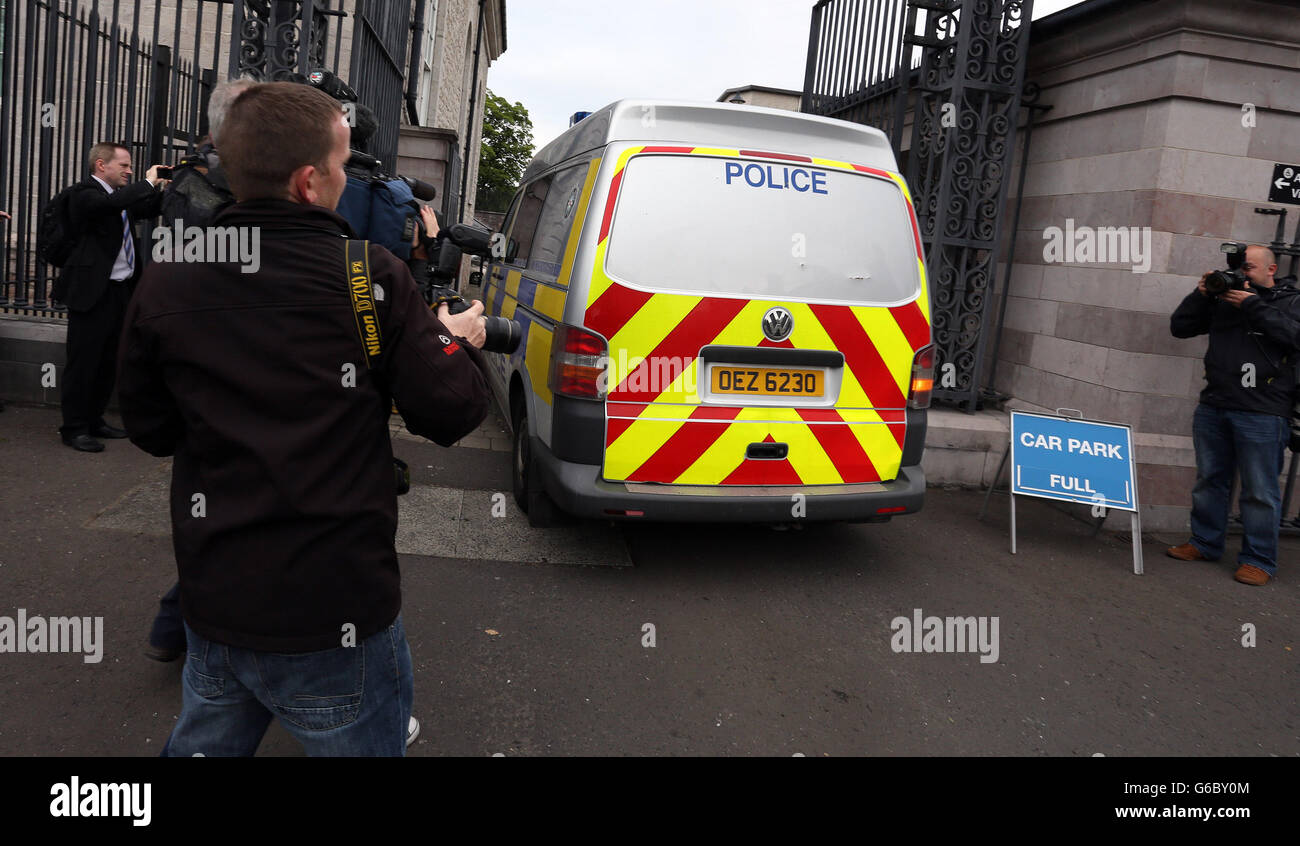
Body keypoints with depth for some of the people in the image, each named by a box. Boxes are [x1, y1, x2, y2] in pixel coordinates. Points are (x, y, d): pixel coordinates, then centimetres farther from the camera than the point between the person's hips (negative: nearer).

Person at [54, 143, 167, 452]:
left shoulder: (119, 195, 14)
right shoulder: (85, 194, -11)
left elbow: (144, 211, 29)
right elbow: (112, 203, -31)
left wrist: (161, 189, 11)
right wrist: (147, 182, -19)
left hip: (121, 290, 9)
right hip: (94, 291, -9)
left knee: (108, 361, 15)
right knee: (83, 362, -1)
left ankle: (94, 420, 26)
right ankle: (74, 428, 7)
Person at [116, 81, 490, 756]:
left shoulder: (164, 281, -4)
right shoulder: (371, 279, -15)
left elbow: (148, 428, 7)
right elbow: (453, 413, -11)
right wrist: (456, 339, 8)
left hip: (212, 605, 4)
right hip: (336, 617, -4)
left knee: (203, 743, 27)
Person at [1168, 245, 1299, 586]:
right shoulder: (1222, 301, 16)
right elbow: (1180, 327, 15)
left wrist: (1252, 305, -13)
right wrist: (1201, 293, 2)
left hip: (1262, 413, -5)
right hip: (1213, 407, 5)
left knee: (1260, 490, -2)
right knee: (1209, 480, 12)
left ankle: (1258, 559, 5)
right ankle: (1204, 544, 24)